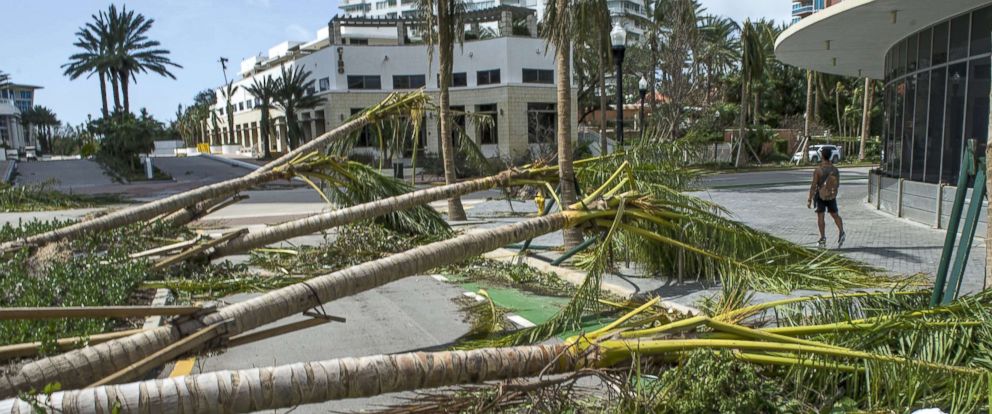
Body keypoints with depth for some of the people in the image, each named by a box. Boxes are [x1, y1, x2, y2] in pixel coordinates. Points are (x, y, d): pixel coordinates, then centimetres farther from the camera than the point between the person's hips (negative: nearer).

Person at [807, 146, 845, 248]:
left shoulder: (818, 170, -19)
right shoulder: (835, 169, -4)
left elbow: (813, 186, -18)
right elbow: (837, 184, 5)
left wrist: (809, 200, -13)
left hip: (820, 195, -4)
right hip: (831, 196, 4)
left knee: (820, 216, 4)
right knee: (835, 215, 14)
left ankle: (823, 239, 5)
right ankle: (841, 233, -5)